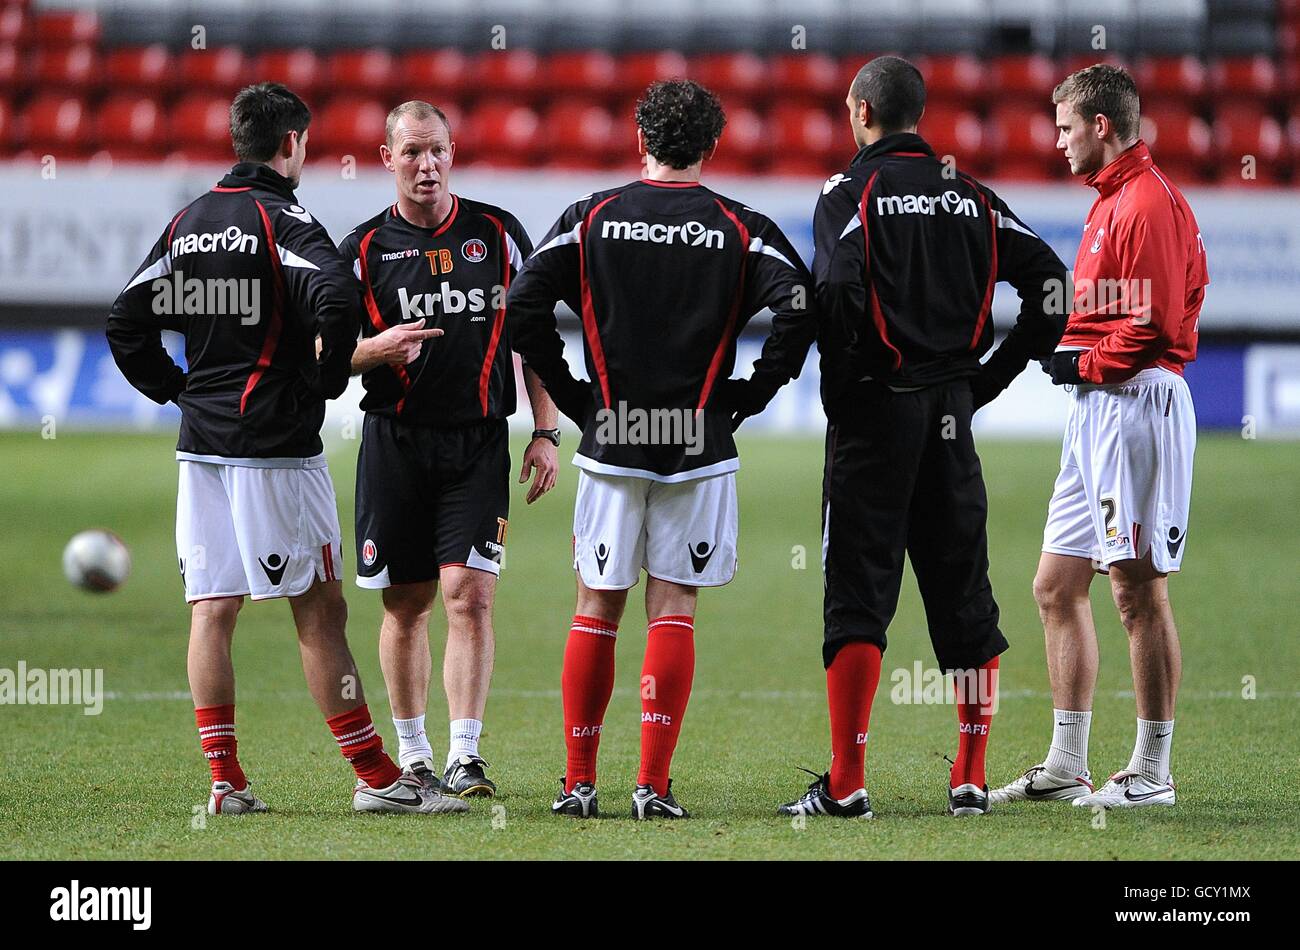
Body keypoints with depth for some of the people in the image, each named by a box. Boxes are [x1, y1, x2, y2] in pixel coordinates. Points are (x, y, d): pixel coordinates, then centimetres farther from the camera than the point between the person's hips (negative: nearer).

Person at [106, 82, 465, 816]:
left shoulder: (187, 222, 11)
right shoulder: (282, 219, -10)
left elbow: (128, 323, 13)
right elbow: (337, 301, -26)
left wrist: (180, 392, 16)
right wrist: (328, 380, -10)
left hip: (201, 444, 7)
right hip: (275, 446, -7)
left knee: (212, 610, 5)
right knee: (320, 610, -3)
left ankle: (226, 781, 3)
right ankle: (377, 779, 0)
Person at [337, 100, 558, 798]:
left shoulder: (497, 233, 5)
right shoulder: (364, 246, 3)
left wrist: (545, 433, 4)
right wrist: (375, 349, -17)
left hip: (478, 443, 0)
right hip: (396, 444, 1)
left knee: (469, 594, -11)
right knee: (405, 604, 6)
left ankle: (466, 755, -11)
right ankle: (412, 754, 17)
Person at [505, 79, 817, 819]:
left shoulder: (592, 218, 2)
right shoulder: (740, 228, -1)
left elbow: (524, 306, -5)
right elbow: (799, 309, -13)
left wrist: (572, 395, 3)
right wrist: (748, 396, -2)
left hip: (611, 437, 1)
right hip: (700, 446, -1)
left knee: (598, 608, 9)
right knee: (674, 610, 3)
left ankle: (580, 783, 10)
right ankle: (654, 786, -2)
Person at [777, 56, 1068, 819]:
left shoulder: (853, 190, -5)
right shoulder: (970, 196, 10)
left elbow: (837, 292, -20)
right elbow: (1051, 285, 6)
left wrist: (838, 391, -9)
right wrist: (989, 378, 10)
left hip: (877, 411, -4)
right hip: (953, 413, 4)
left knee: (858, 594, -3)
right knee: (964, 596, 10)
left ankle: (846, 784, -7)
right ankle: (971, 780, 12)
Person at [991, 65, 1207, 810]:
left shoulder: (1149, 203, -14)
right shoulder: (1113, 202, 19)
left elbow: (1154, 323, -20)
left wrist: (1083, 363, -10)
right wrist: (1079, 361, 8)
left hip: (1137, 404, -11)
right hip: (1098, 410, 11)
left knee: (1139, 591, -6)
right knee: (1058, 585, 12)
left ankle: (1153, 774, 0)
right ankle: (1067, 768, 16)